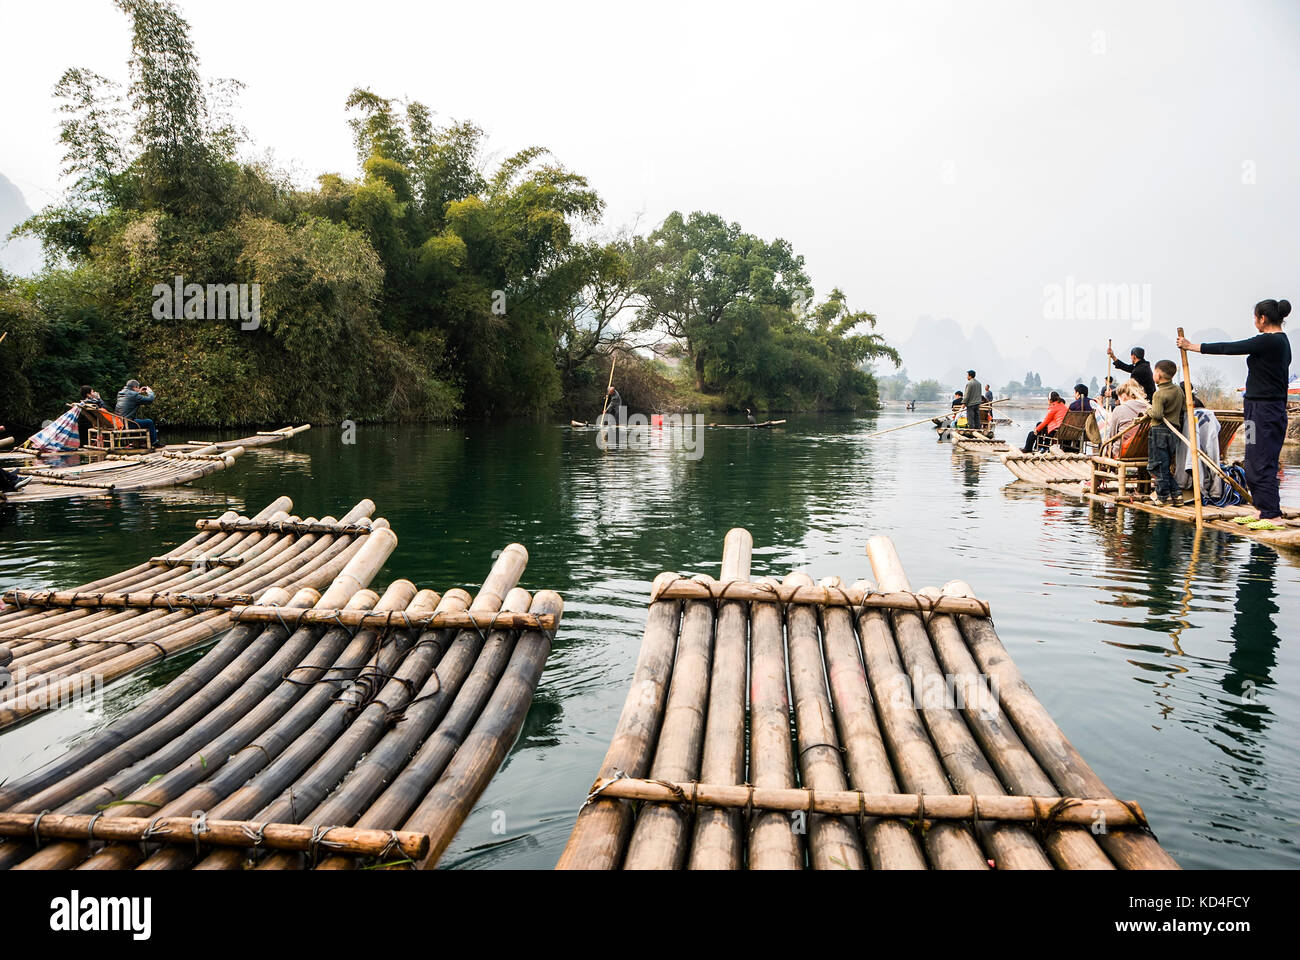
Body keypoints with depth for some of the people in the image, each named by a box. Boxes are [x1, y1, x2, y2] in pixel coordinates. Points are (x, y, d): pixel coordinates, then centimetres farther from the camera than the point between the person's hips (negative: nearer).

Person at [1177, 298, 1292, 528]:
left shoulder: (1269, 341, -15)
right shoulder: (1281, 341, 15)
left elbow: (1230, 348, -13)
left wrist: (1192, 346, -5)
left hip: (1264, 411, -10)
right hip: (1273, 408, 10)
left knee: (1261, 463, -7)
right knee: (1254, 463, 15)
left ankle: (1272, 516, -5)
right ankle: (1265, 511, 22)